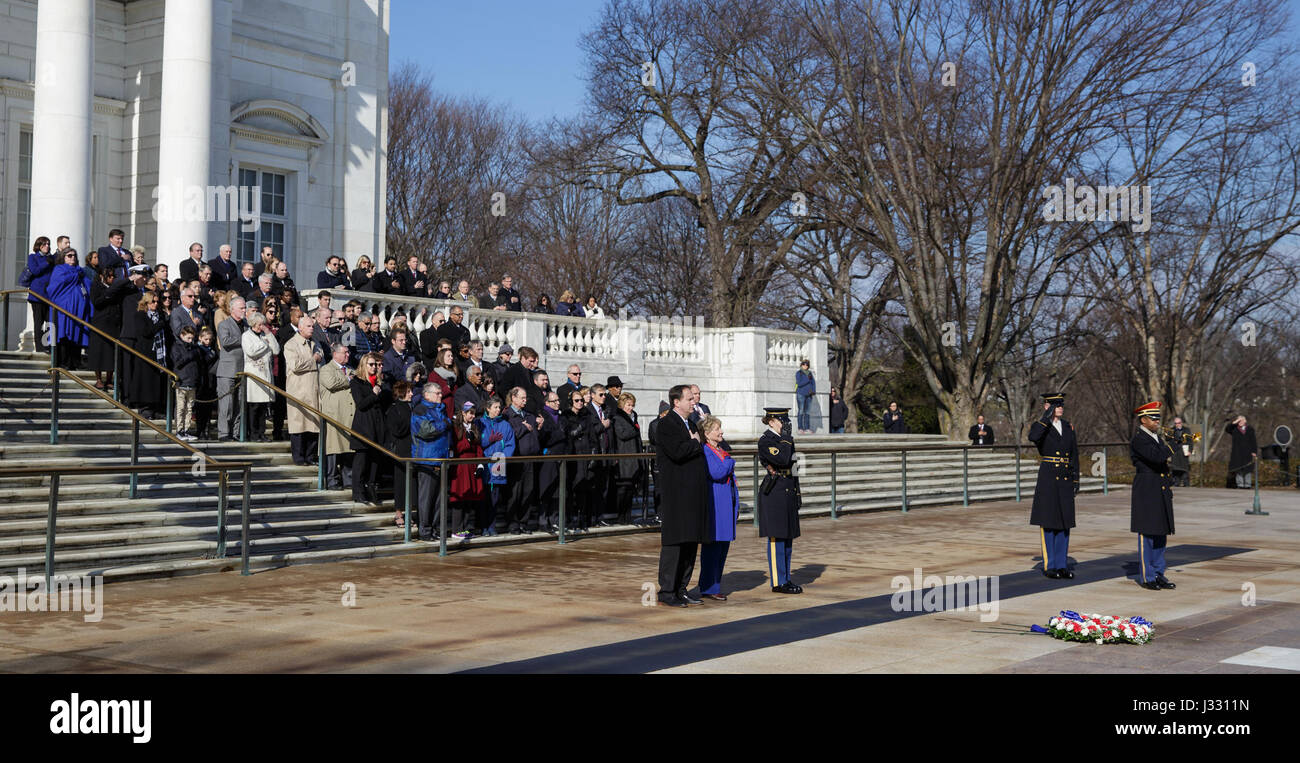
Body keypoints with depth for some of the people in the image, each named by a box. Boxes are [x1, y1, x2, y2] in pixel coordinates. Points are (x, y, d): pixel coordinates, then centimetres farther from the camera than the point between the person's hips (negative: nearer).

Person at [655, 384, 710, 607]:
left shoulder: (690, 425, 19)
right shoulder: (666, 424, -9)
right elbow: (677, 452, -23)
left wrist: (695, 442, 5)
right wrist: (695, 442, -8)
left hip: (694, 494, 9)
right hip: (676, 494, -9)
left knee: (690, 543, 10)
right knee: (673, 542, -5)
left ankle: (681, 589, 17)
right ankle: (667, 591, 2)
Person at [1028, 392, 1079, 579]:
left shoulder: (1068, 427, 12)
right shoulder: (1040, 426, -3)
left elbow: (1074, 455, 15)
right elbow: (1033, 437, -29)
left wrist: (1076, 480, 9)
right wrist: (1047, 417, -20)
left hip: (1065, 480, 5)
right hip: (1048, 478, -5)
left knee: (1064, 523, 7)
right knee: (1048, 523, -1)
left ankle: (1062, 564, 14)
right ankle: (1049, 566, 7)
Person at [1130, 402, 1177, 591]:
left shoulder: (1158, 438, 16)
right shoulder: (1138, 440, -11)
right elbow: (1156, 456, -26)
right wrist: (1169, 446, -9)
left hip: (1161, 493, 9)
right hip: (1146, 494, -9)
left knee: (1160, 535, 11)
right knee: (1147, 535, -3)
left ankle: (1158, 574, 18)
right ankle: (1147, 577, 2)